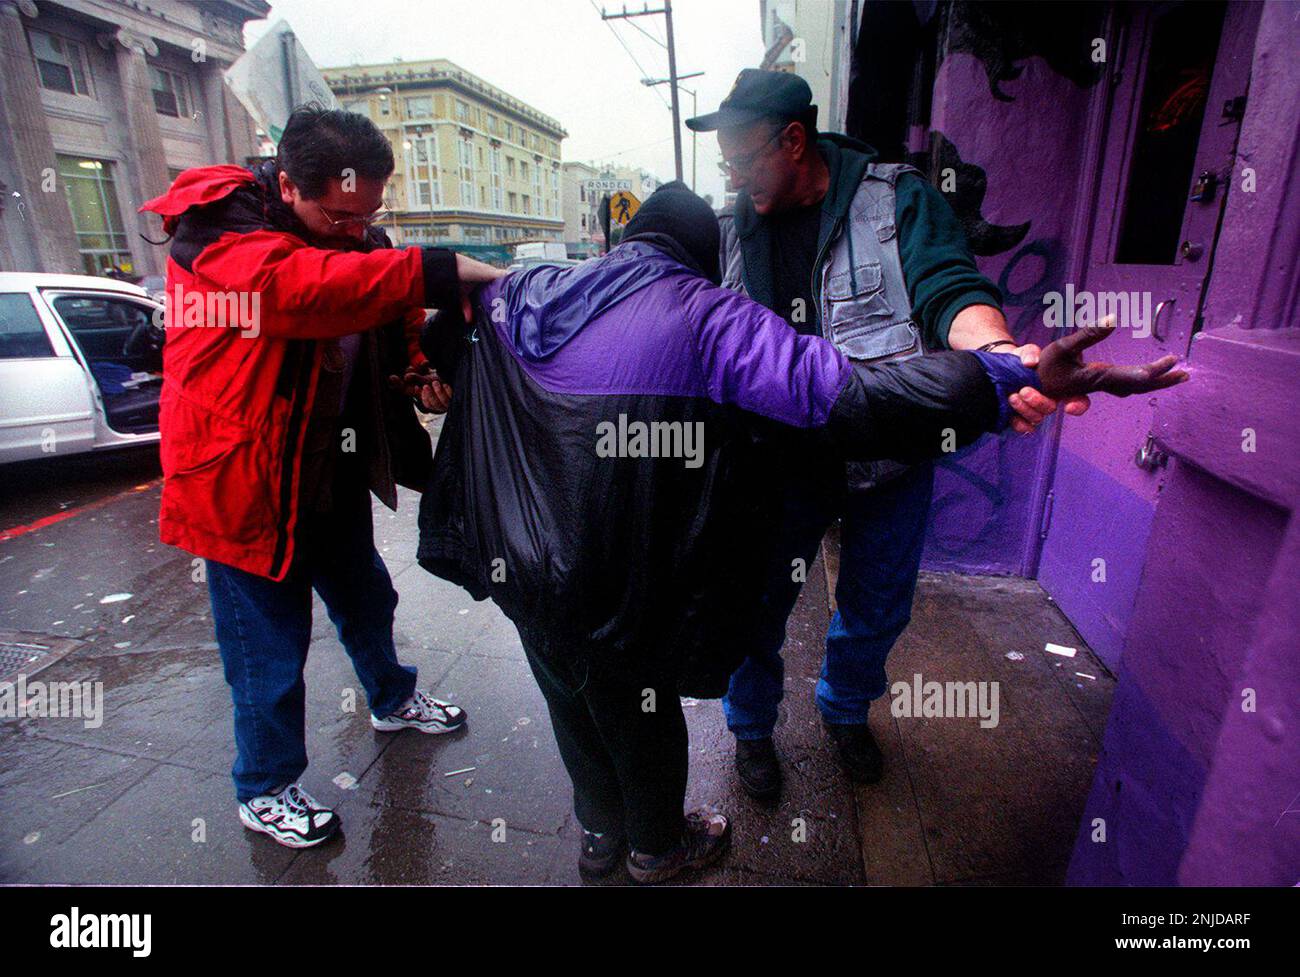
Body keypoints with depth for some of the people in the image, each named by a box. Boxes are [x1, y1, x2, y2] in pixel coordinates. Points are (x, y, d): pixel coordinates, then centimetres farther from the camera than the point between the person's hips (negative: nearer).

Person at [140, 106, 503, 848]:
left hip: (332, 470, 7)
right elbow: (305, 287, -42)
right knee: (269, 650, 5)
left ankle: (393, 699, 50)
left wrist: (421, 370, -8)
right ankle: (265, 792, 29)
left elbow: (394, 326, 15)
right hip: (245, 481, -7)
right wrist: (448, 273, -44)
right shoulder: (218, 231, -20)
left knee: (366, 599, 23)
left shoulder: (351, 234, 4)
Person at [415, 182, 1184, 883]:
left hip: (524, 573, 6)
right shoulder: (703, 314, -16)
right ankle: (657, 847, 52)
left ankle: (598, 832, 55)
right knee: (641, 716, 22)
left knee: (572, 704, 28)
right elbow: (841, 396, -28)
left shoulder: (521, 294, 2)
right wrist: (1018, 377, -26)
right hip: (618, 591, -5)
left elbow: (434, 345, 19)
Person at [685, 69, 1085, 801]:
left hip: (889, 457, 0)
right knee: (757, 606, 8)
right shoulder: (733, 231, 3)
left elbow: (949, 289, -19)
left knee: (877, 610, 17)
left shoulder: (898, 198, -5)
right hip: (783, 461, 1)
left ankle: (846, 710, 49)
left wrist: (996, 351, -40)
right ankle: (751, 726, 39)